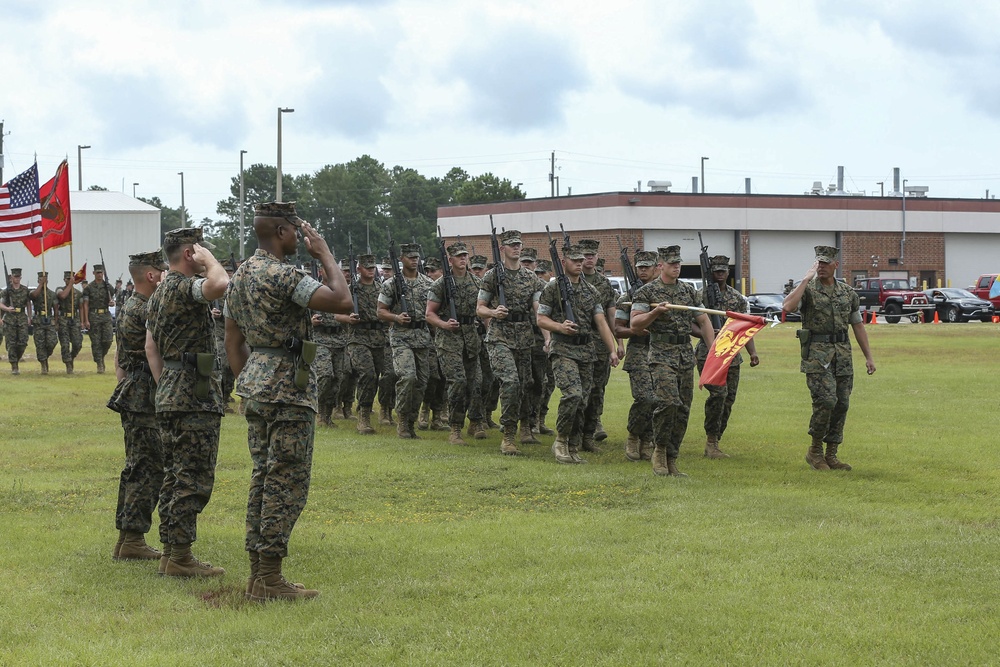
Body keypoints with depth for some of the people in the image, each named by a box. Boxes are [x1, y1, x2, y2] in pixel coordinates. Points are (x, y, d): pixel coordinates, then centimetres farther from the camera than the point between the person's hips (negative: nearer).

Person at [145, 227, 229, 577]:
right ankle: (180, 557, -6)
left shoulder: (158, 294, 17)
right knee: (193, 479, -7)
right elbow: (219, 284, -36)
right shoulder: (184, 287, -15)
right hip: (195, 398, -10)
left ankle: (170, 552, 16)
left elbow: (151, 346, 20)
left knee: (175, 476, 13)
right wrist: (209, 260, -16)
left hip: (169, 395, 10)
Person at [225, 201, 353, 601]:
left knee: (264, 479, 13)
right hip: (288, 390, -10)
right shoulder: (282, 275, -18)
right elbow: (342, 301, -23)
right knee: (287, 483, -6)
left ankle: (257, 574, 16)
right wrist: (325, 254, -12)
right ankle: (269, 579, -5)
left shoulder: (240, 275, 13)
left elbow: (233, 340, 18)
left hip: (254, 384, 10)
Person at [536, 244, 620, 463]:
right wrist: (560, 327, -18)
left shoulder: (591, 291, 14)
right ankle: (560, 441, -6)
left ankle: (573, 448, 12)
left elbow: (601, 322, 11)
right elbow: (541, 319, 1)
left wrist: (613, 350, 3)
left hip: (587, 351, 5)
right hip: (563, 350, -5)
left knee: (582, 401, 4)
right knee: (572, 395, -22)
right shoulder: (552, 288, 0)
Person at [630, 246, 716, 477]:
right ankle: (659, 449, -2)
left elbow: (703, 321, 17)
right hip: (662, 354, -5)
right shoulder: (646, 292, -1)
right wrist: (655, 312, -22)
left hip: (687, 356, 5)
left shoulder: (689, 291, 14)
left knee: (683, 410, 3)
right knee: (668, 401, -22)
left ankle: (671, 461, 11)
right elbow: (635, 324, -6)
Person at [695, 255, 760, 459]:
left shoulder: (738, 298, 13)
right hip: (708, 353, -5)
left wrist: (753, 352, 2)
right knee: (719, 392, -22)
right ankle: (711, 440, -12)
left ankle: (712, 444, 14)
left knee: (728, 400, 4)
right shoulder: (701, 296, 0)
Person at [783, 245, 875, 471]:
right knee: (826, 400, -18)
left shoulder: (848, 292, 12)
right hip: (817, 353, -5)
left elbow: (858, 325, 18)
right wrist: (806, 279, -18)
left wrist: (868, 357, 14)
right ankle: (815, 451, -1)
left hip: (843, 353, 5)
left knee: (841, 405, 4)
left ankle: (831, 456, 14)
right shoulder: (807, 290, -2)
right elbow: (787, 307, -23)